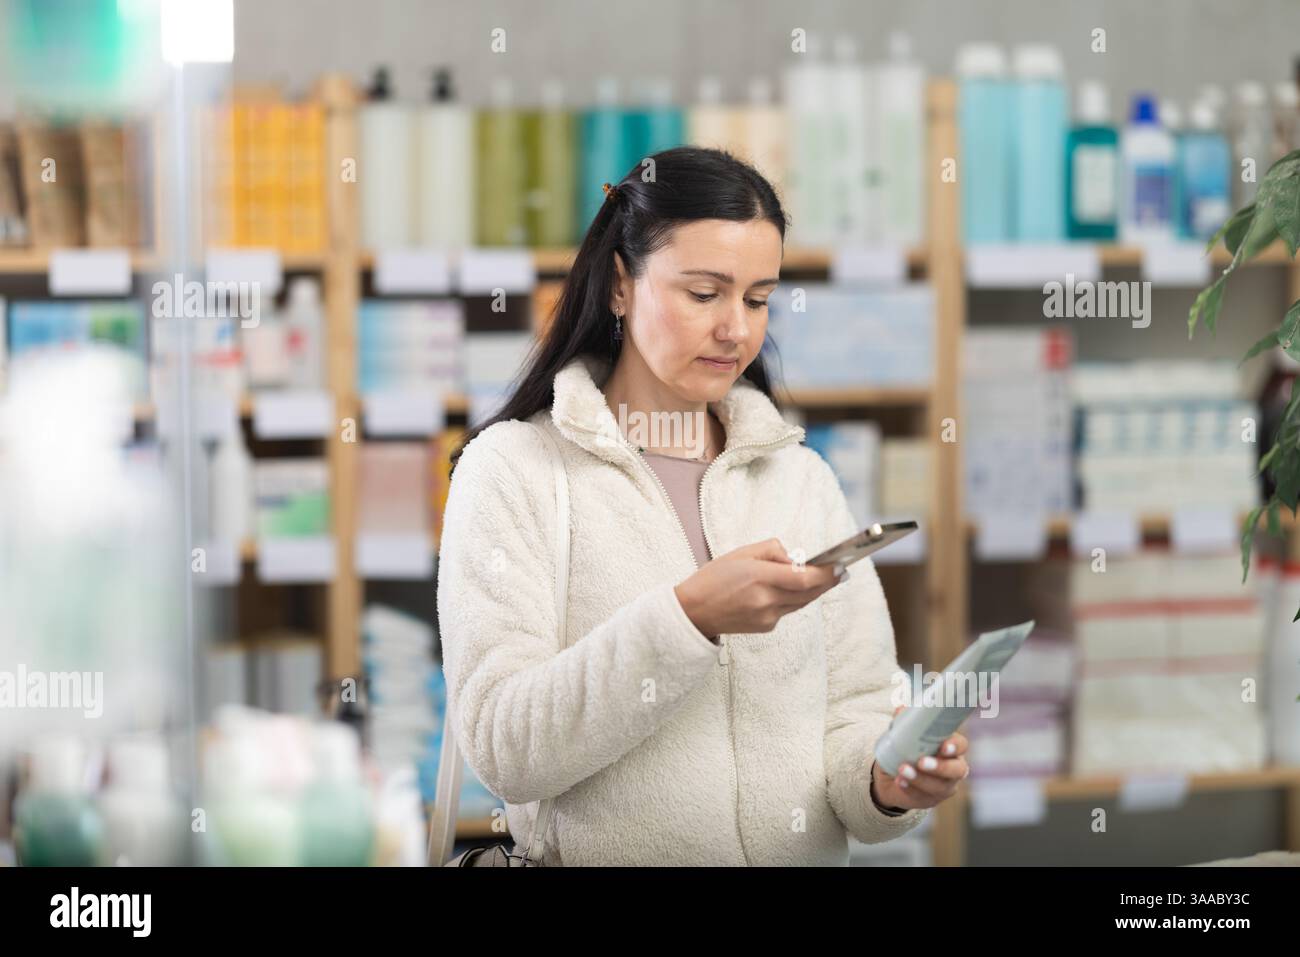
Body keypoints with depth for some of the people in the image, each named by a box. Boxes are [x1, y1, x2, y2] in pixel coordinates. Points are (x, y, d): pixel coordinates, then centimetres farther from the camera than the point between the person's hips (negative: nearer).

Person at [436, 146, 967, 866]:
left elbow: (854, 711, 8)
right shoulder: (511, 469, -1)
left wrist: (886, 781, -12)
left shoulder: (804, 478, 11)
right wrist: (689, 615, -19)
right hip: (603, 857, -3)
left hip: (807, 852, 3)